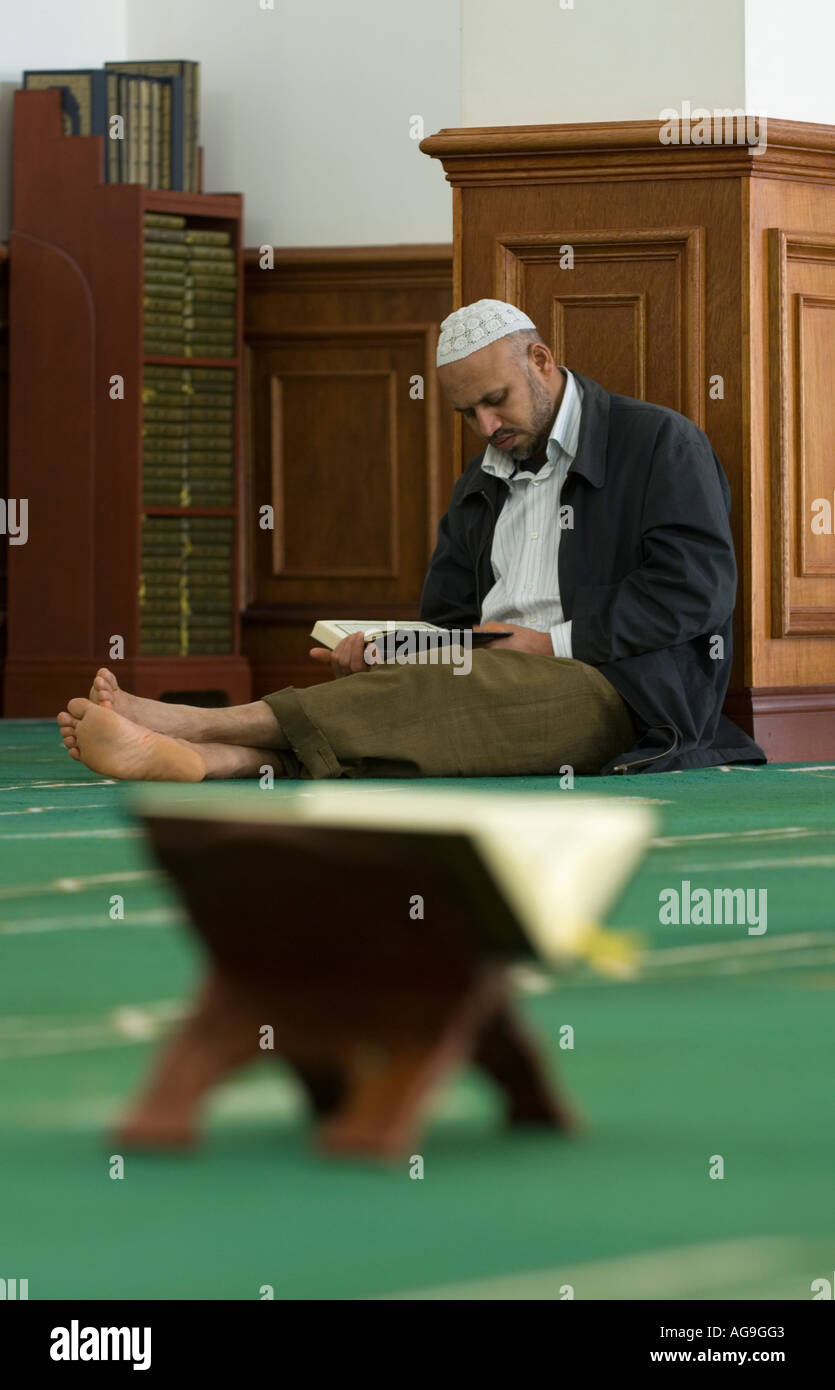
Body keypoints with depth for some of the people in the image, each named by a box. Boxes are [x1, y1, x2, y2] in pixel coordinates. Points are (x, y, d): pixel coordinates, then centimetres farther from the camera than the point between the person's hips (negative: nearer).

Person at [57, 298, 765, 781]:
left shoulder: (662, 444, 3)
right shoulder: (481, 484, 25)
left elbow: (695, 589, -9)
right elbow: (449, 624, 22)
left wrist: (555, 643, -13)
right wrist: (382, 656, -2)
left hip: (622, 695, -6)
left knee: (446, 693, -31)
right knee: (408, 693, -25)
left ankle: (198, 724, -42)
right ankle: (196, 757, -50)